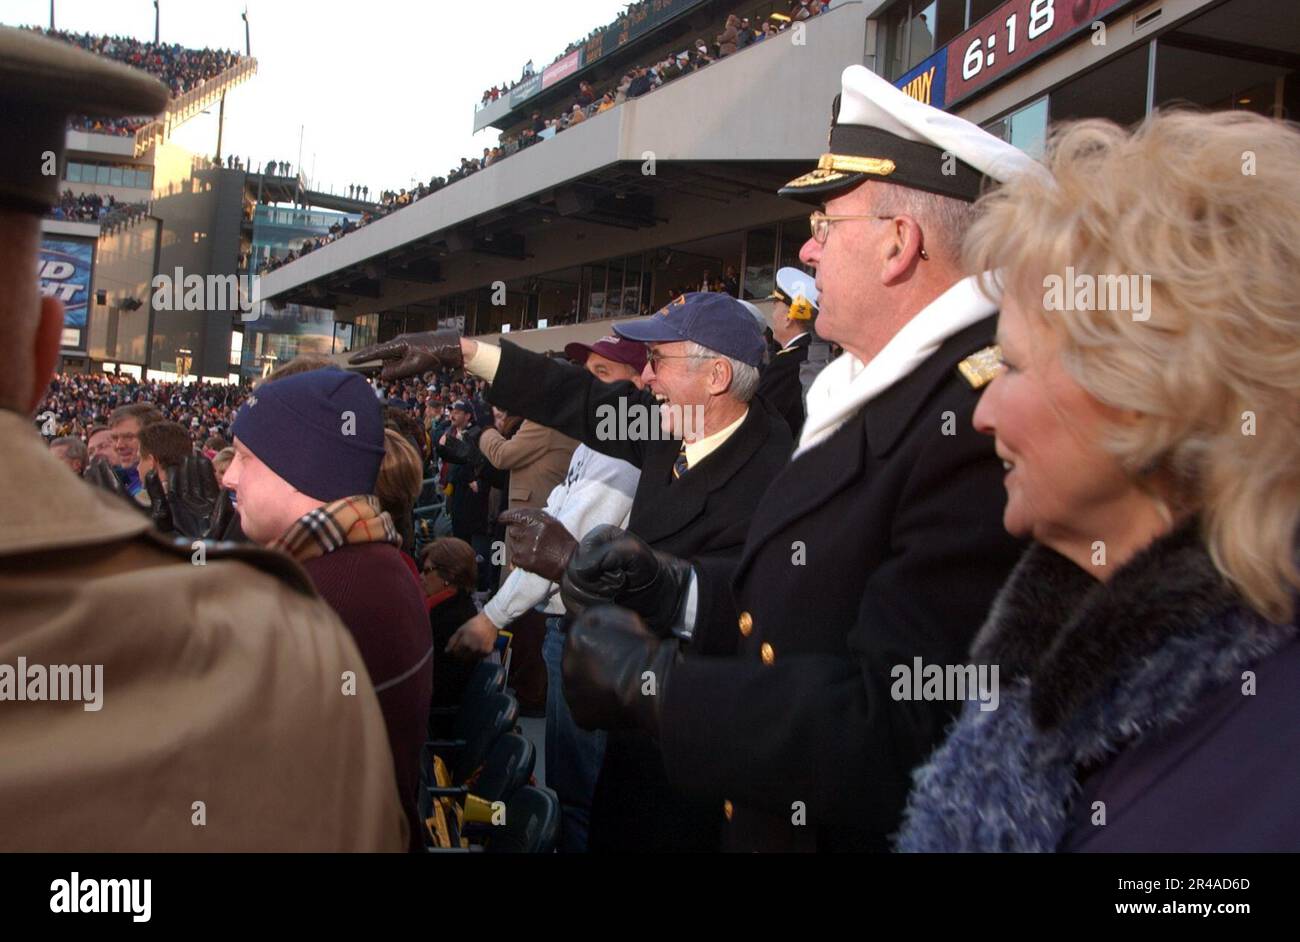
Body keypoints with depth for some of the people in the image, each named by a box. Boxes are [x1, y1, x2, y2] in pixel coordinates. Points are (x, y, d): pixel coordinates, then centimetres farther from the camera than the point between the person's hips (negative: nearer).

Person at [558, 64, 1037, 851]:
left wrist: (648, 678, -21)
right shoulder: (890, 391, 6)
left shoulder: (988, 417, -25)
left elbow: (894, 734, -30)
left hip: (868, 829, -8)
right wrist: (673, 588, -3)